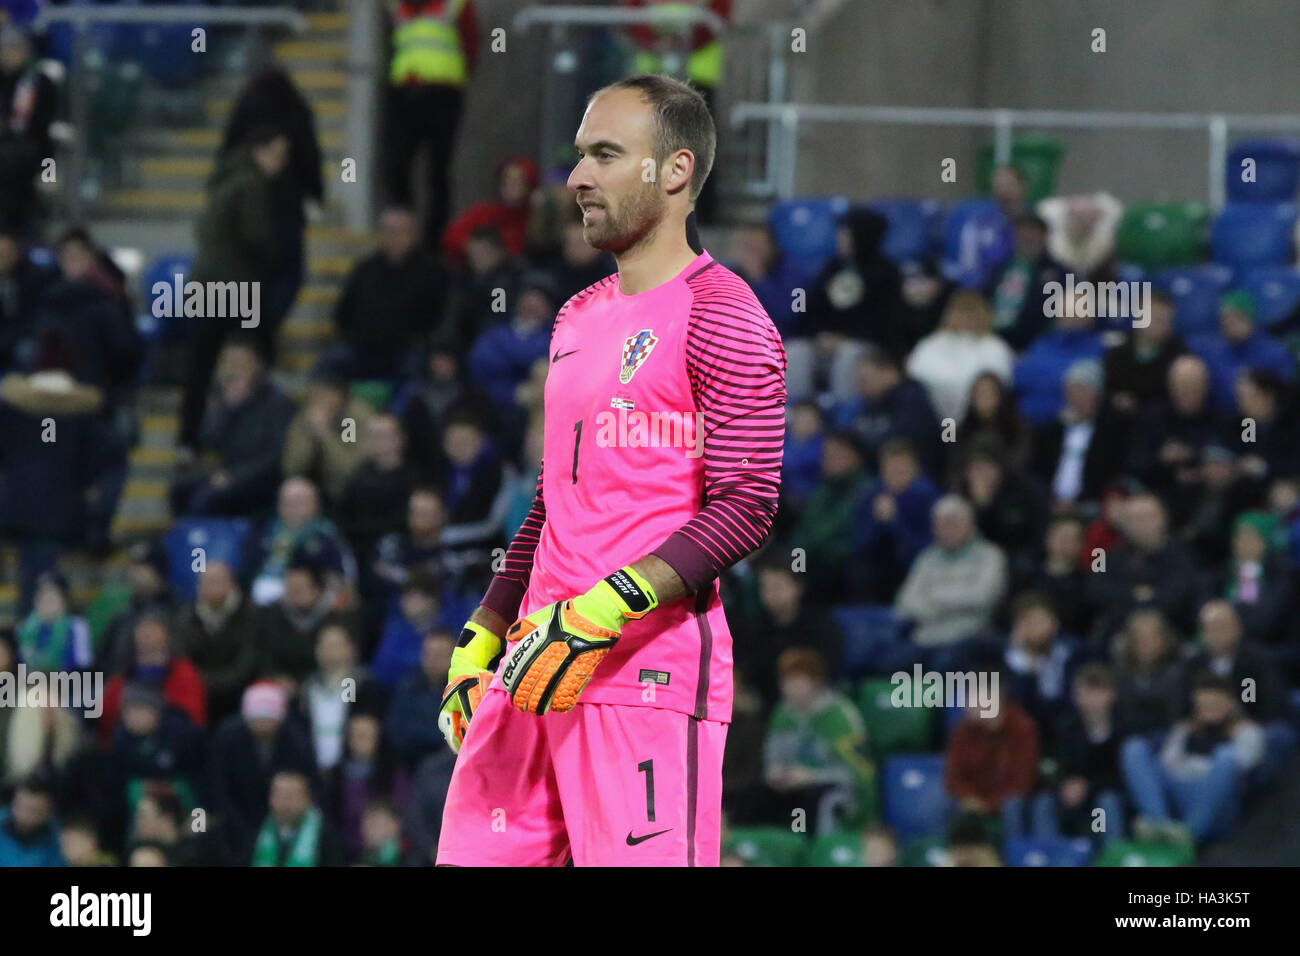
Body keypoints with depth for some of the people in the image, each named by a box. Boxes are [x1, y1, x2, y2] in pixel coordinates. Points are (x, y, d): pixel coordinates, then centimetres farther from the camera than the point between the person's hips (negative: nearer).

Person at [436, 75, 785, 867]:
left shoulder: (720, 316, -6)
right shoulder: (580, 318, 21)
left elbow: (745, 508, -14)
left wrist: (606, 609, -21)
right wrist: (481, 641, 23)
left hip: (652, 670, -8)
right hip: (539, 665, 8)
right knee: (472, 854, 2)